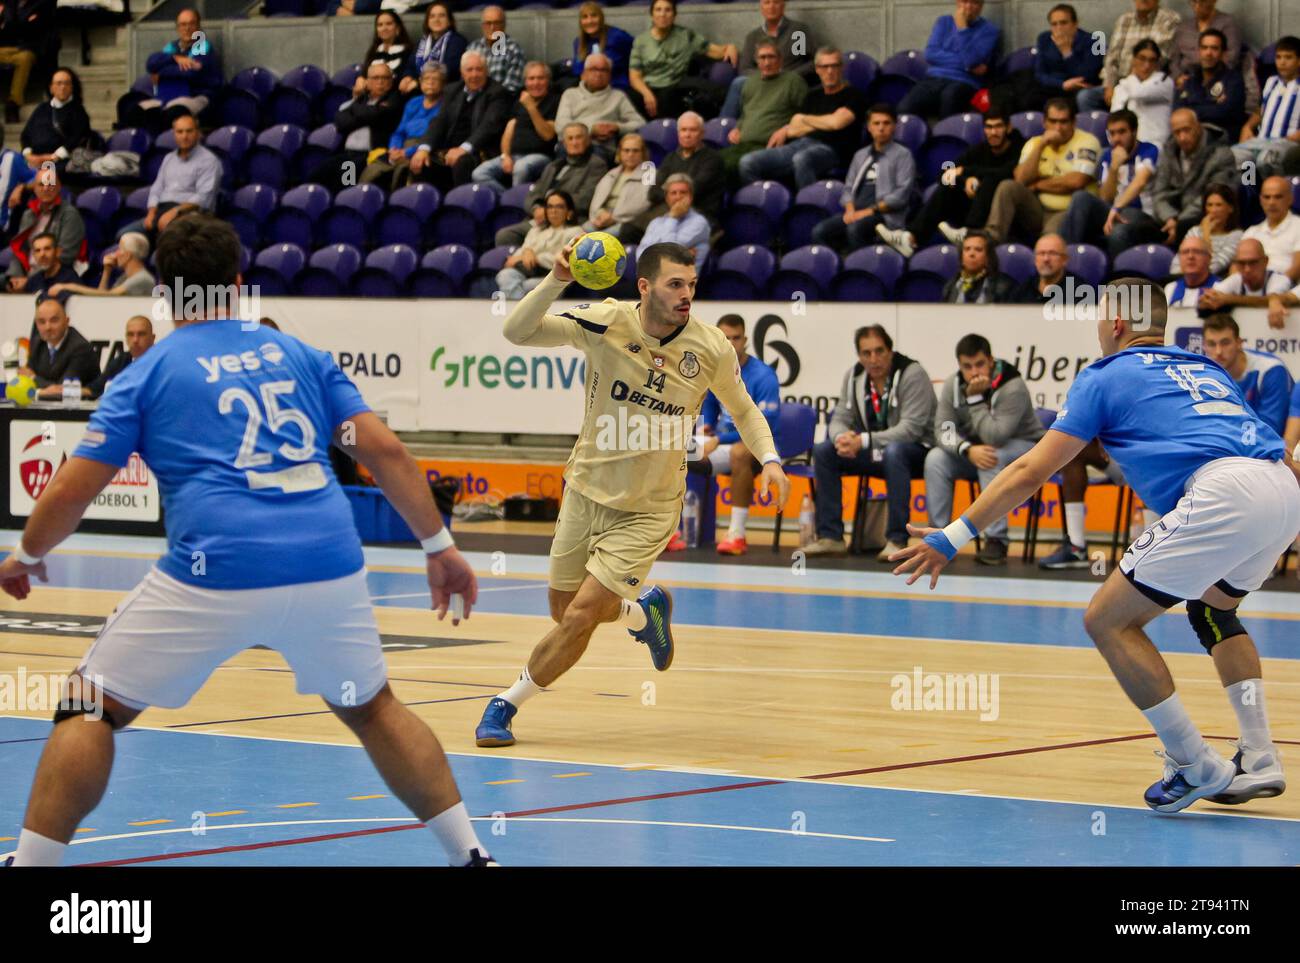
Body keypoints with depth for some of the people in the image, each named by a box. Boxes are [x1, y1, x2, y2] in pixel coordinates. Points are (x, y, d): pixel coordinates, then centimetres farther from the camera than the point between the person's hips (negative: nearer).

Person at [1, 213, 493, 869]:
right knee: (371, 708, 27)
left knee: (91, 709, 11)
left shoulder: (145, 374, 10)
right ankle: (470, 855, 24)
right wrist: (439, 545, 19)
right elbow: (385, 452, 12)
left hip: (217, 572, -3)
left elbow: (70, 494, 8)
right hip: (330, 565, 3)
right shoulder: (297, 353, 18)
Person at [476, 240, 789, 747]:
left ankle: (506, 705, 8)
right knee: (563, 610, 14)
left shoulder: (712, 349, -12)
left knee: (580, 616, -13)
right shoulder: (605, 323, -16)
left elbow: (743, 409, 7)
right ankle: (644, 611, 46)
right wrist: (557, 280, -39)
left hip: (648, 511, -2)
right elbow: (517, 331, -23)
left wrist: (769, 459, -10)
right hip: (586, 492, 2)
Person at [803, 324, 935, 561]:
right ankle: (830, 537, -8)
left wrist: (863, 441, -34)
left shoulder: (912, 374, -18)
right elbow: (840, 418, 2)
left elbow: (911, 429, -26)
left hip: (917, 451, -6)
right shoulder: (854, 376, 1)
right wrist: (842, 437, -24)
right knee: (822, 451, -11)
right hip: (874, 453, 6)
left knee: (893, 452, -39)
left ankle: (897, 540, -35)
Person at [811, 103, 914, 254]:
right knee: (819, 231, -22)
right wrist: (850, 210, 0)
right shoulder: (861, 155, 25)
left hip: (885, 215, -6)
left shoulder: (902, 155, 6)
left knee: (855, 228, -38)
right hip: (856, 213, 6)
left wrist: (870, 210, -12)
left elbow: (902, 194, -5)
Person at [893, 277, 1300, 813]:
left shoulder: (1106, 376, 14)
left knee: (1108, 621, 3)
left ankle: (1197, 767, 2)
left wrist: (951, 538, 13)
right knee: (1212, 609, 33)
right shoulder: (1207, 370, 32)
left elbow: (1030, 473, 10)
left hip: (1224, 494, -8)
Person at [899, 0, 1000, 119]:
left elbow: (972, 61, -10)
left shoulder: (989, 29, 7)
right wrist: (965, 64, -6)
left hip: (965, 83, -3)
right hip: (934, 78, 3)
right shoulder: (944, 22, 19)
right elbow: (931, 54, 4)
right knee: (905, 107, -29)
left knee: (950, 95, -41)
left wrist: (962, 28, -7)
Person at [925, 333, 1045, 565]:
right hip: (975, 445, 5)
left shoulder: (1012, 387, -27)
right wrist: (968, 450, -34)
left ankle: (996, 541, -32)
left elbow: (994, 437, -35)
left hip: (1023, 448, -5)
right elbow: (943, 429, -16)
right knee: (936, 458, -20)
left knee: (992, 457, -37)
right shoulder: (953, 385, -9)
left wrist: (975, 398, -35)